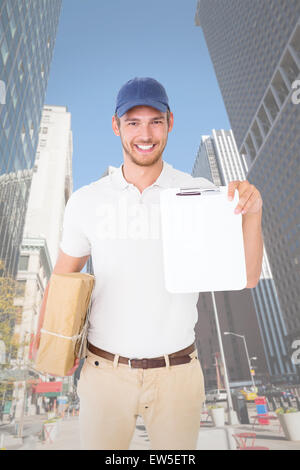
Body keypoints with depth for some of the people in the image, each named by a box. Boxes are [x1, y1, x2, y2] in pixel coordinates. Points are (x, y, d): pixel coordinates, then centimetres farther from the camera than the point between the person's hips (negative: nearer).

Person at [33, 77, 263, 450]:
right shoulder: (86, 200, -6)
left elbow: (246, 277, -10)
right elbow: (62, 278, 4)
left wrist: (252, 213, -26)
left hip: (177, 371, 0)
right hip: (104, 370, 1)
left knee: (178, 445, 22)